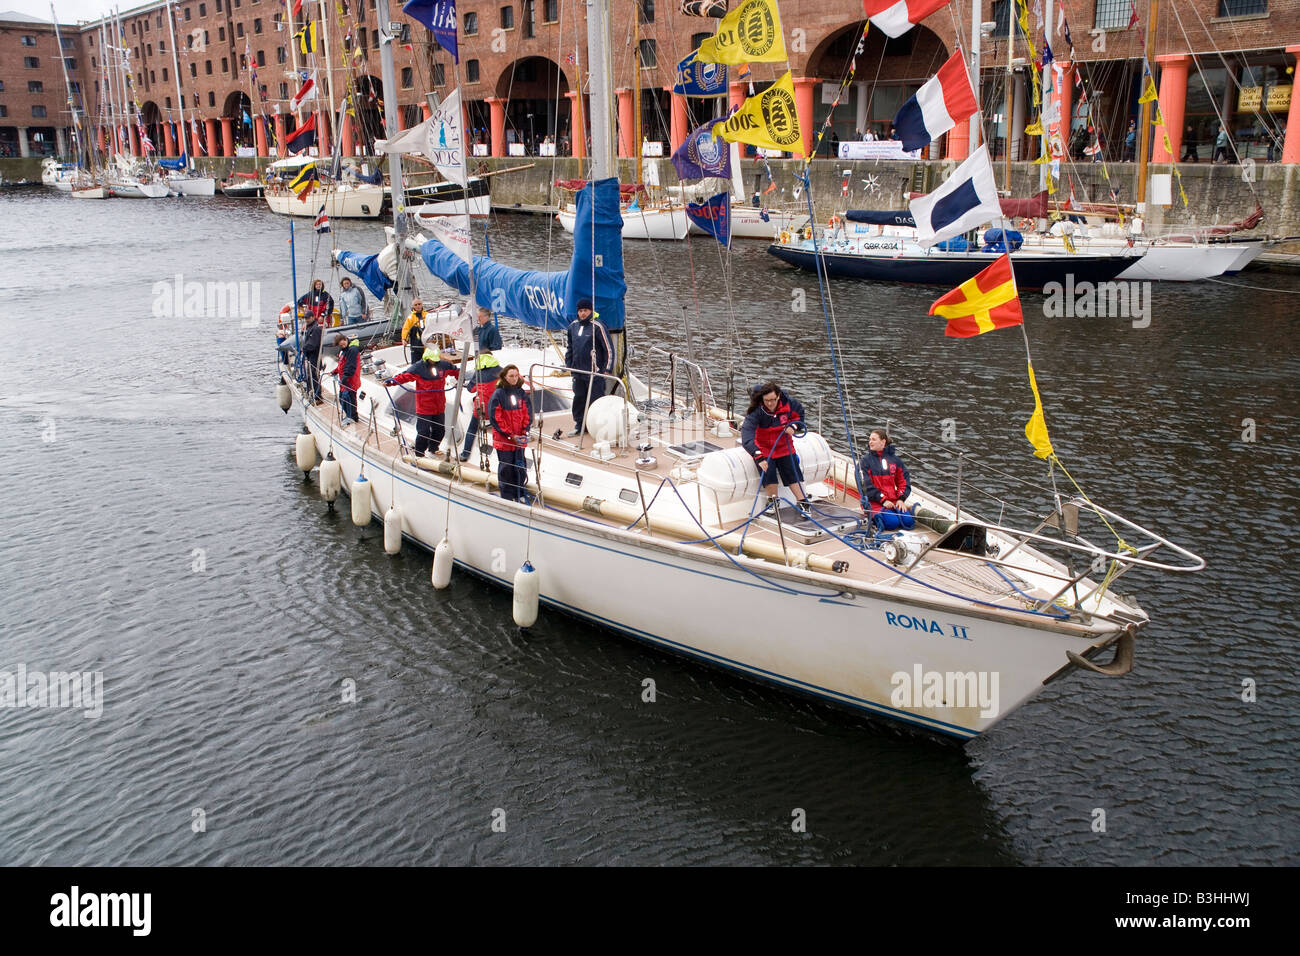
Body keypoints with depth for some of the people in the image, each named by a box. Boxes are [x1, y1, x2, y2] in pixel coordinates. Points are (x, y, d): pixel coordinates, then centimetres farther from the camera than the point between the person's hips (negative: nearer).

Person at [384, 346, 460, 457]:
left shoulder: (443, 365, 2)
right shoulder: (418, 367, -10)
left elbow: (455, 371, 21)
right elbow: (404, 376, -16)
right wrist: (390, 381, -27)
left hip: (439, 407, 5)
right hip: (424, 407, -5)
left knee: (440, 430, 16)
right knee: (423, 432, -6)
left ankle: (433, 450, 39)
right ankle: (419, 454, 10)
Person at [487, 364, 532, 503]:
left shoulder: (521, 393, 5)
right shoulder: (498, 394, -10)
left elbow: (528, 414, 7)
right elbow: (495, 418, -12)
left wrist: (525, 432, -6)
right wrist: (510, 435, -14)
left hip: (519, 439, 5)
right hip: (504, 439, -4)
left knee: (521, 465, 11)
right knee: (506, 467, 3)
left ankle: (521, 493, 26)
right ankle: (507, 495, 15)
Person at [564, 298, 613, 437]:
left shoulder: (597, 326, -10)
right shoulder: (573, 326, 11)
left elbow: (609, 349, -9)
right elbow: (570, 347, 23)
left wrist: (607, 369, -11)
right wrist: (568, 364, 17)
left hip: (595, 372, -6)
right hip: (578, 371, 7)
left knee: (596, 400, -4)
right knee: (578, 399, 13)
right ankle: (579, 426, 24)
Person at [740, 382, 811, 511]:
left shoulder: (787, 403, -16)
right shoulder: (756, 411, -28)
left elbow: (799, 414, 8)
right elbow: (747, 435, -39)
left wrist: (792, 426, -12)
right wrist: (758, 456, -50)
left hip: (784, 446, 3)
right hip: (763, 448, -3)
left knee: (793, 472, -1)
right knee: (768, 473, -19)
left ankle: (802, 502, 12)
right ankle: (773, 500, 4)